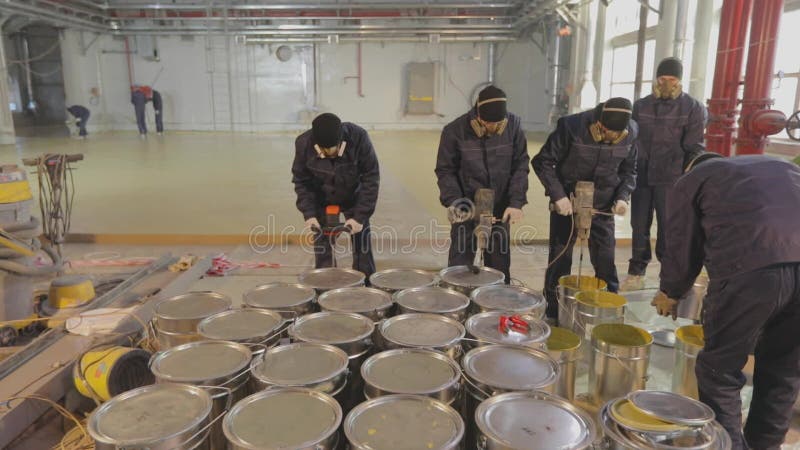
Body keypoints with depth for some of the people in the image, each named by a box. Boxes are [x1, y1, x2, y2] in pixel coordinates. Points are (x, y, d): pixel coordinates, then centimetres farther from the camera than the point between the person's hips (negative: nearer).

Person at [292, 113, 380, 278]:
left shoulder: (358, 137, -30)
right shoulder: (303, 144, -26)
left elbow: (371, 177, -22)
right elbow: (301, 180, -10)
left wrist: (360, 216, -25)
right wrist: (309, 213, -20)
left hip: (354, 198, -1)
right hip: (321, 201, 1)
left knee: (362, 246, 0)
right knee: (322, 246, 2)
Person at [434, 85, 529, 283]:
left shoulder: (513, 125, -7)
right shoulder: (455, 131, -13)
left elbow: (520, 165, -3)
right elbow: (445, 170, -5)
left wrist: (516, 202, -12)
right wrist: (454, 201, -18)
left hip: (500, 208, 2)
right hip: (466, 207, -2)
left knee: (499, 264, 13)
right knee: (459, 266, 5)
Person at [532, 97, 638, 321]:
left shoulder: (630, 133, -10)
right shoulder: (571, 126, -22)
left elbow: (629, 171, 6)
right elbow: (542, 162, -15)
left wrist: (623, 196, -11)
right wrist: (557, 195, -22)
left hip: (603, 206, 3)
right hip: (566, 203, -3)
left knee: (606, 262, 7)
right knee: (560, 260, 5)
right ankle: (554, 314, 19)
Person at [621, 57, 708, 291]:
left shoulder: (693, 109, 1)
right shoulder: (640, 106, 10)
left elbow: (695, 149, -2)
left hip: (671, 181, -3)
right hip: (641, 178, 3)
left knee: (668, 232, 0)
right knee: (639, 228, 9)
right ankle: (635, 275, 19)